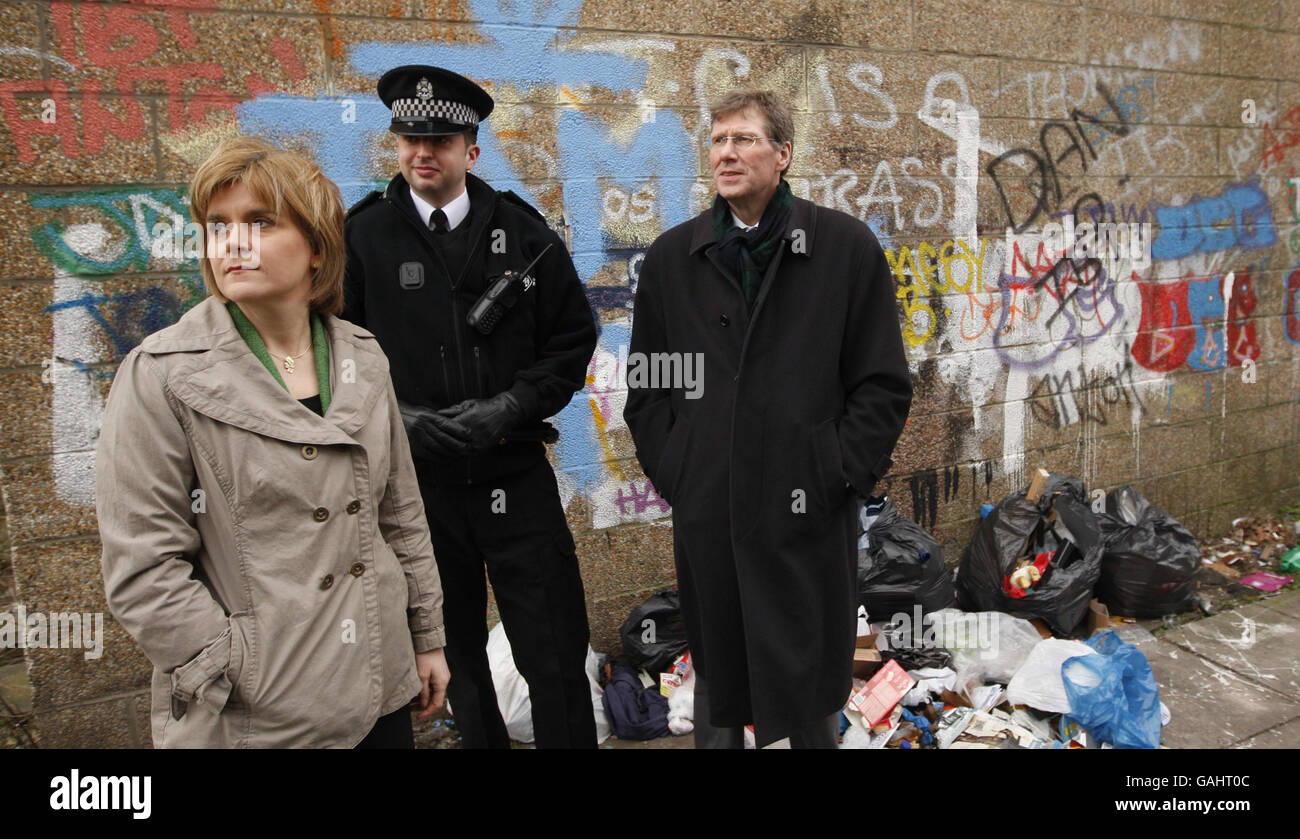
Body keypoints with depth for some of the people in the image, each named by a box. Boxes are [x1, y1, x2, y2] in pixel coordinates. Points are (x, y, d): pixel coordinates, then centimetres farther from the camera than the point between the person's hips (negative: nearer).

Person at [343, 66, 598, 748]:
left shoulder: (522, 233, 2)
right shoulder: (363, 236, 1)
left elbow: (572, 339, 2)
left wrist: (508, 409, -10)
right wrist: (396, 417, -11)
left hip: (515, 475, 0)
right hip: (416, 478, 1)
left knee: (555, 655, 5)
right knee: (455, 649, 17)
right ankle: (480, 740, 38)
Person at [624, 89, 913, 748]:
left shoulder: (846, 246, 1)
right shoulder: (671, 257, 9)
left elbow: (883, 385, 0)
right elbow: (645, 386, 12)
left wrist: (837, 476, -7)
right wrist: (671, 471, 2)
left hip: (809, 516, -2)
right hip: (704, 516, 3)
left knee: (809, 693, 10)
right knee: (715, 679, 18)